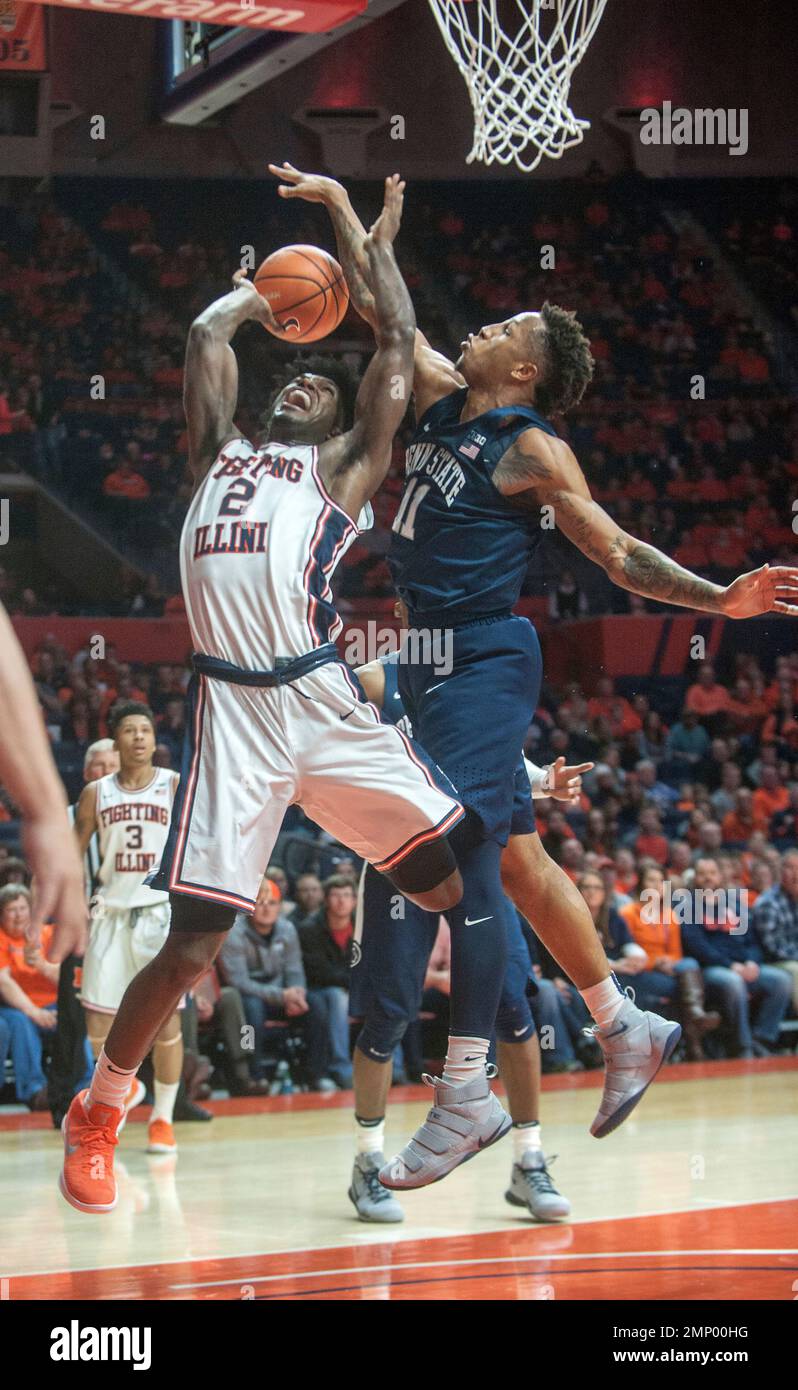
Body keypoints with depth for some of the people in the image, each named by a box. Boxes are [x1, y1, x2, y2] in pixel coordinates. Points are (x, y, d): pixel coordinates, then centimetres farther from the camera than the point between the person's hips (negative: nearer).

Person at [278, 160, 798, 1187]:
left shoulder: (531, 449, -8)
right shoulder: (441, 399, 12)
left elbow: (618, 554, -9)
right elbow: (376, 309, 21)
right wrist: (337, 204, 19)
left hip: (484, 659, -8)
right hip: (432, 654, 8)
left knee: (460, 855, -14)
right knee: (511, 857, 13)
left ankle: (466, 1095, -15)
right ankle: (626, 1029, 24)